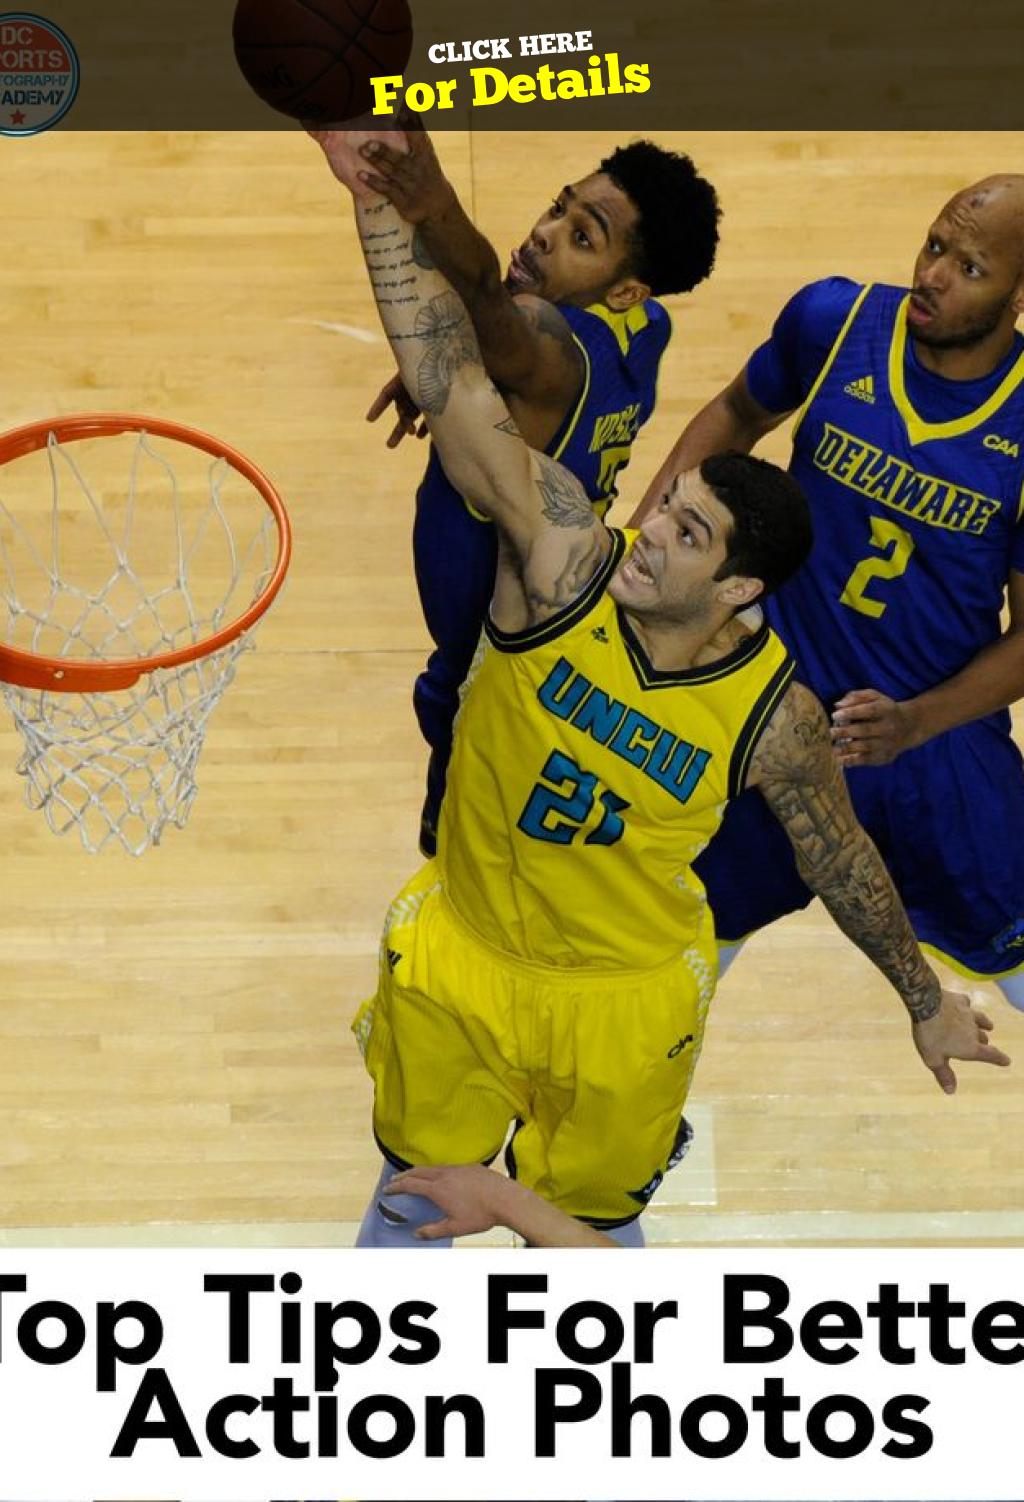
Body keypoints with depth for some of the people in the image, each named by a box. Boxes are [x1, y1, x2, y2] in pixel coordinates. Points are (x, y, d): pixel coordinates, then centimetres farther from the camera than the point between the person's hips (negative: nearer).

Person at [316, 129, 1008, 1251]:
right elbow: (453, 385, -34)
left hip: (622, 1002, -1)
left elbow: (839, 856, -3)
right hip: (456, 958, 1)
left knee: (591, 1219, 21)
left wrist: (924, 999, 8)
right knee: (414, 1190, 23)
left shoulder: (774, 717, -22)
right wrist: (380, 194, -42)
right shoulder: (567, 559, -25)